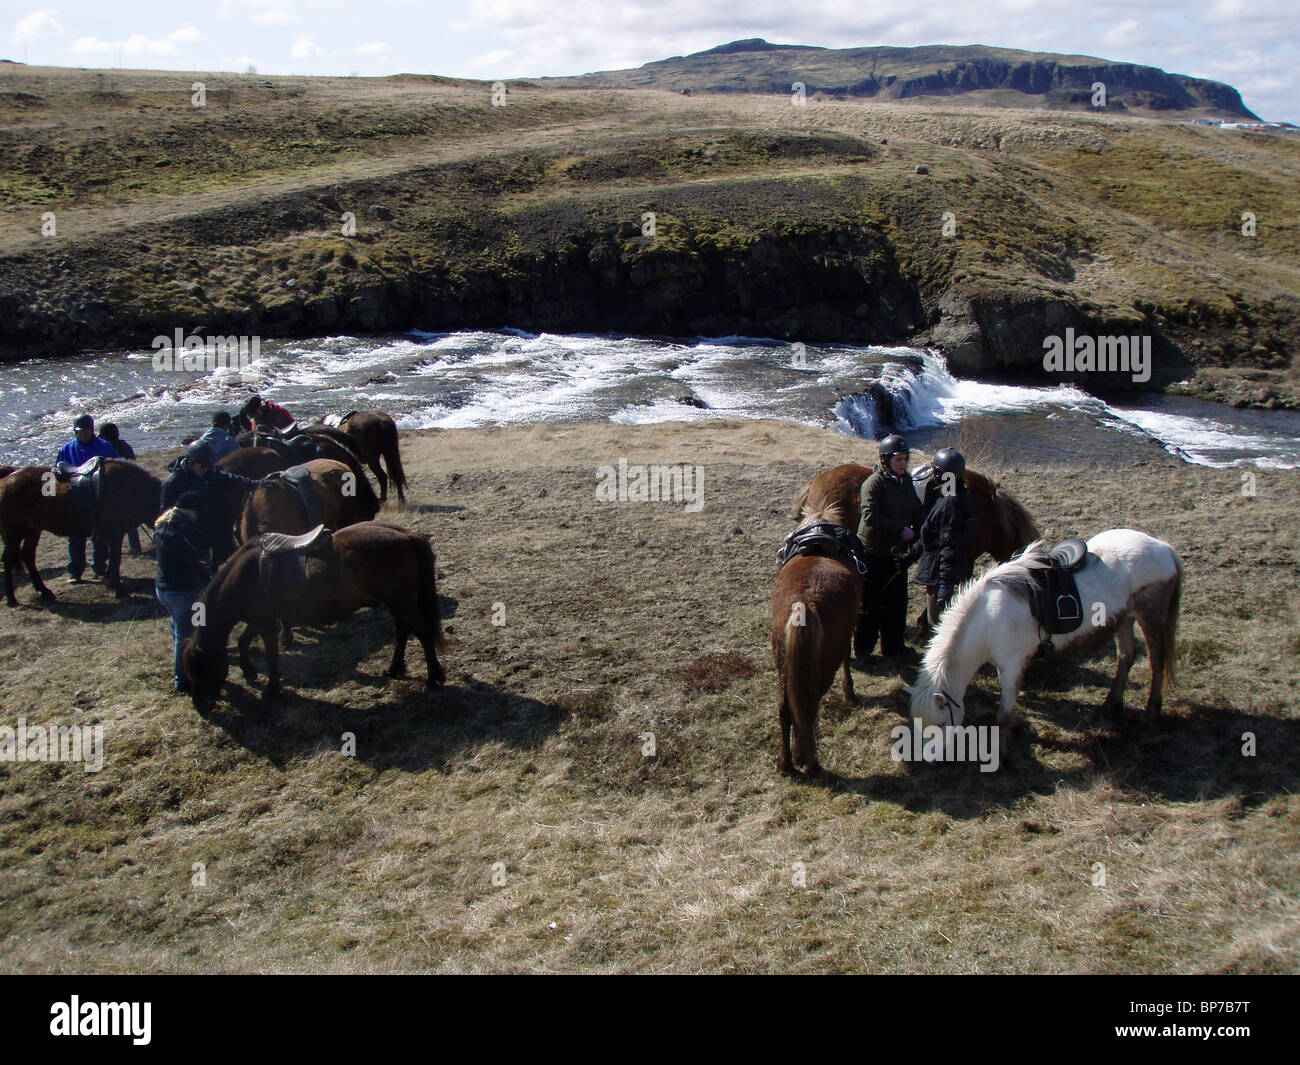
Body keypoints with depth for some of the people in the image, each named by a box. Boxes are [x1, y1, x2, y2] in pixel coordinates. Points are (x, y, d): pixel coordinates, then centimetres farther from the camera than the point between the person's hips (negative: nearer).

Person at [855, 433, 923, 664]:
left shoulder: (906, 482, 9)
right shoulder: (874, 483, -14)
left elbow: (916, 513, 15)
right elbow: (870, 517, -24)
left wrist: (918, 532, -4)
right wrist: (900, 529, -21)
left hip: (898, 551, 7)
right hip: (874, 552, -7)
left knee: (897, 601, 13)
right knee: (871, 602, 2)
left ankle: (893, 647, 25)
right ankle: (862, 649, 15)